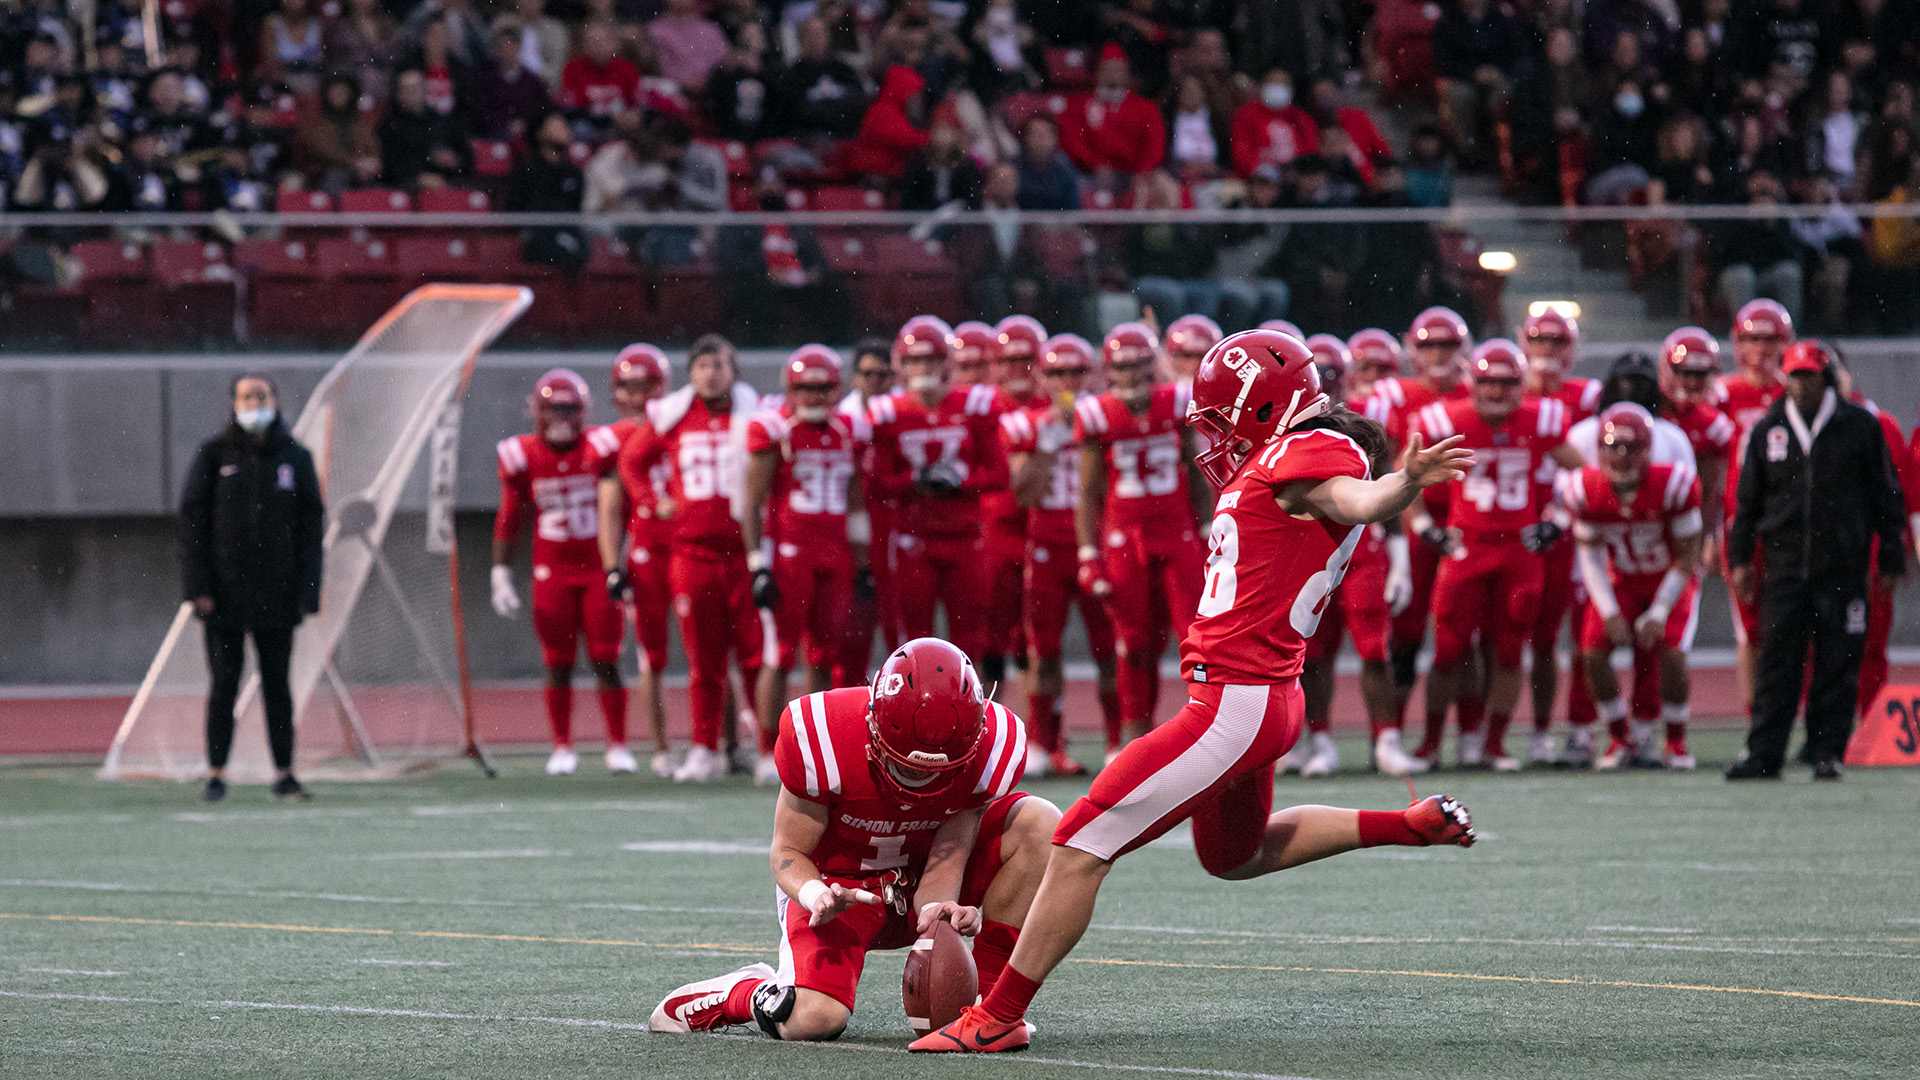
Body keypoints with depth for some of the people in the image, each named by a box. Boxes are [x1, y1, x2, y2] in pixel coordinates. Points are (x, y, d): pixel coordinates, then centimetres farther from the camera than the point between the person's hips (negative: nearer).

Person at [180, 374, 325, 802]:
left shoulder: (295, 458, 5)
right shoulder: (215, 454, 2)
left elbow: (311, 526, 5)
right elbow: (193, 521, 1)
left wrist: (305, 593, -3)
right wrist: (199, 587, -8)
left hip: (275, 593, 1)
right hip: (225, 591, -1)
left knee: (277, 682, 4)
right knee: (224, 682, 0)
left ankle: (284, 774, 9)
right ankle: (216, 774, 5)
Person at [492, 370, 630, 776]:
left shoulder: (602, 449, -5)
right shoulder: (522, 457, 0)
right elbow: (509, 519, 8)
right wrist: (500, 573, 5)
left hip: (600, 569, -1)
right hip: (551, 571, 1)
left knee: (606, 662, -2)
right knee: (558, 664, 3)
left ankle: (618, 745, 7)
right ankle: (562, 748, 13)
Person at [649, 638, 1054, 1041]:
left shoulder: (989, 748, -24)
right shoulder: (822, 738, -30)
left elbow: (946, 861, -17)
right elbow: (788, 852, -16)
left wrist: (937, 913, -40)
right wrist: (815, 895, -38)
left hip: (919, 882, 3)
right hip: (837, 880, -3)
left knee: (1038, 822, -21)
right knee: (813, 1021, -29)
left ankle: (986, 1000, -12)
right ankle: (742, 992, 9)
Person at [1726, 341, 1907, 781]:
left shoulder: (1860, 427, 1)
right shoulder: (1768, 430, 7)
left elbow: (1886, 497, 5)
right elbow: (1748, 499, 14)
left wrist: (1891, 559, 3)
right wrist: (1740, 558, 10)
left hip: (1843, 568, -1)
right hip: (1785, 566, 1)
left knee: (1838, 665, 0)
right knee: (1777, 662, -2)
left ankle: (1828, 751, 8)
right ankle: (1763, 753, 0)